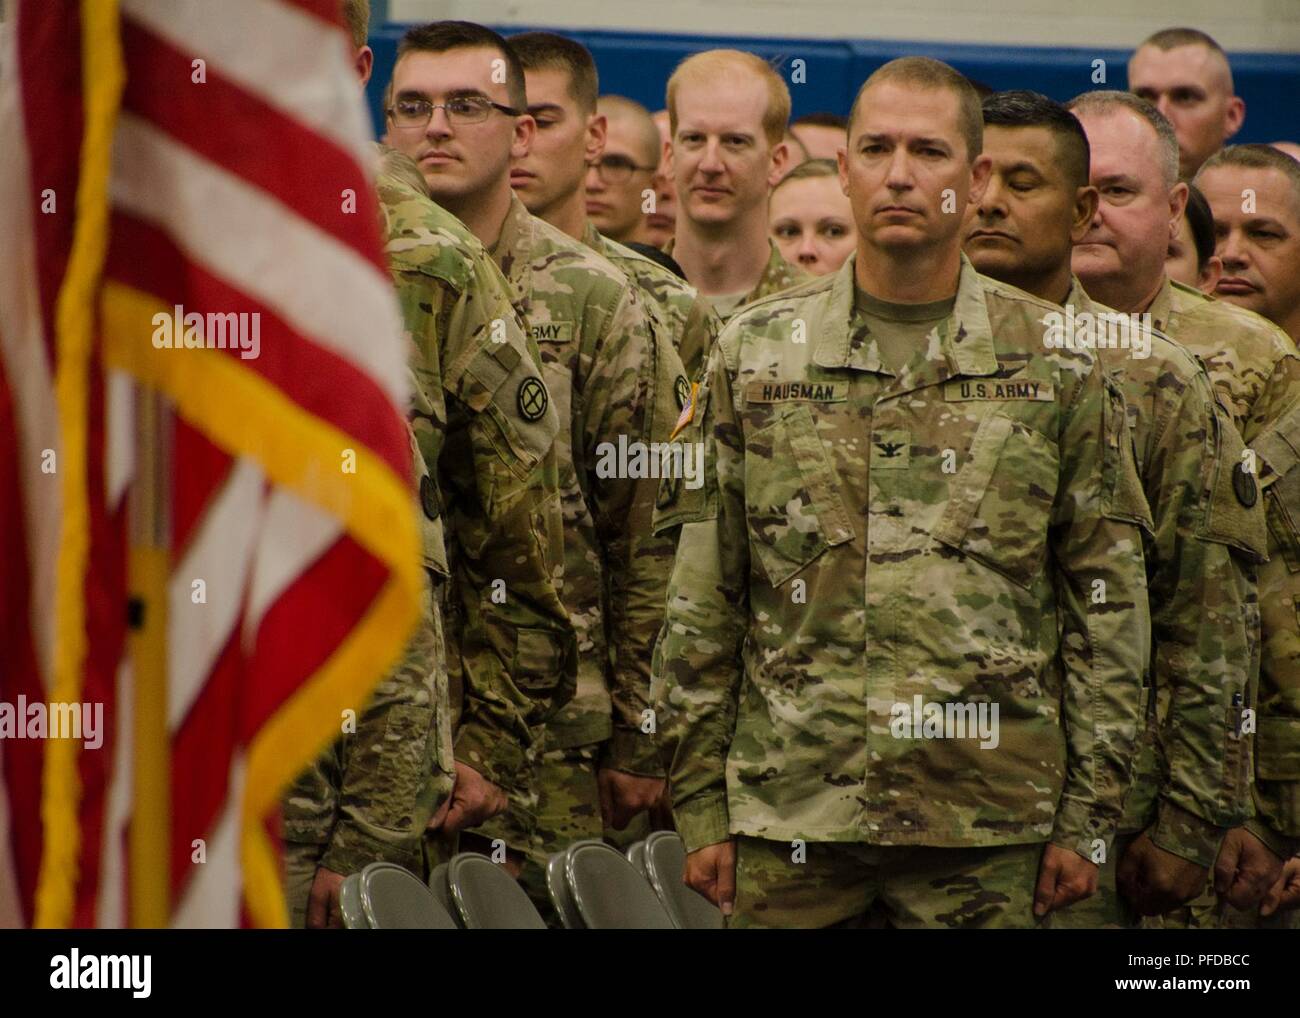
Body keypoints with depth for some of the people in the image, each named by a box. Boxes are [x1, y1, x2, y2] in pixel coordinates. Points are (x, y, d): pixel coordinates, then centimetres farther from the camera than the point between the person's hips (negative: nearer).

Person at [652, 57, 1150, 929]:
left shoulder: (1055, 366, 5)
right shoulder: (755, 357, 8)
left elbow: (1107, 604, 5)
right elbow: (700, 605, 8)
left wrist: (1087, 819, 0)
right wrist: (701, 807, 3)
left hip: (986, 830, -1)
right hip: (787, 819, 1)